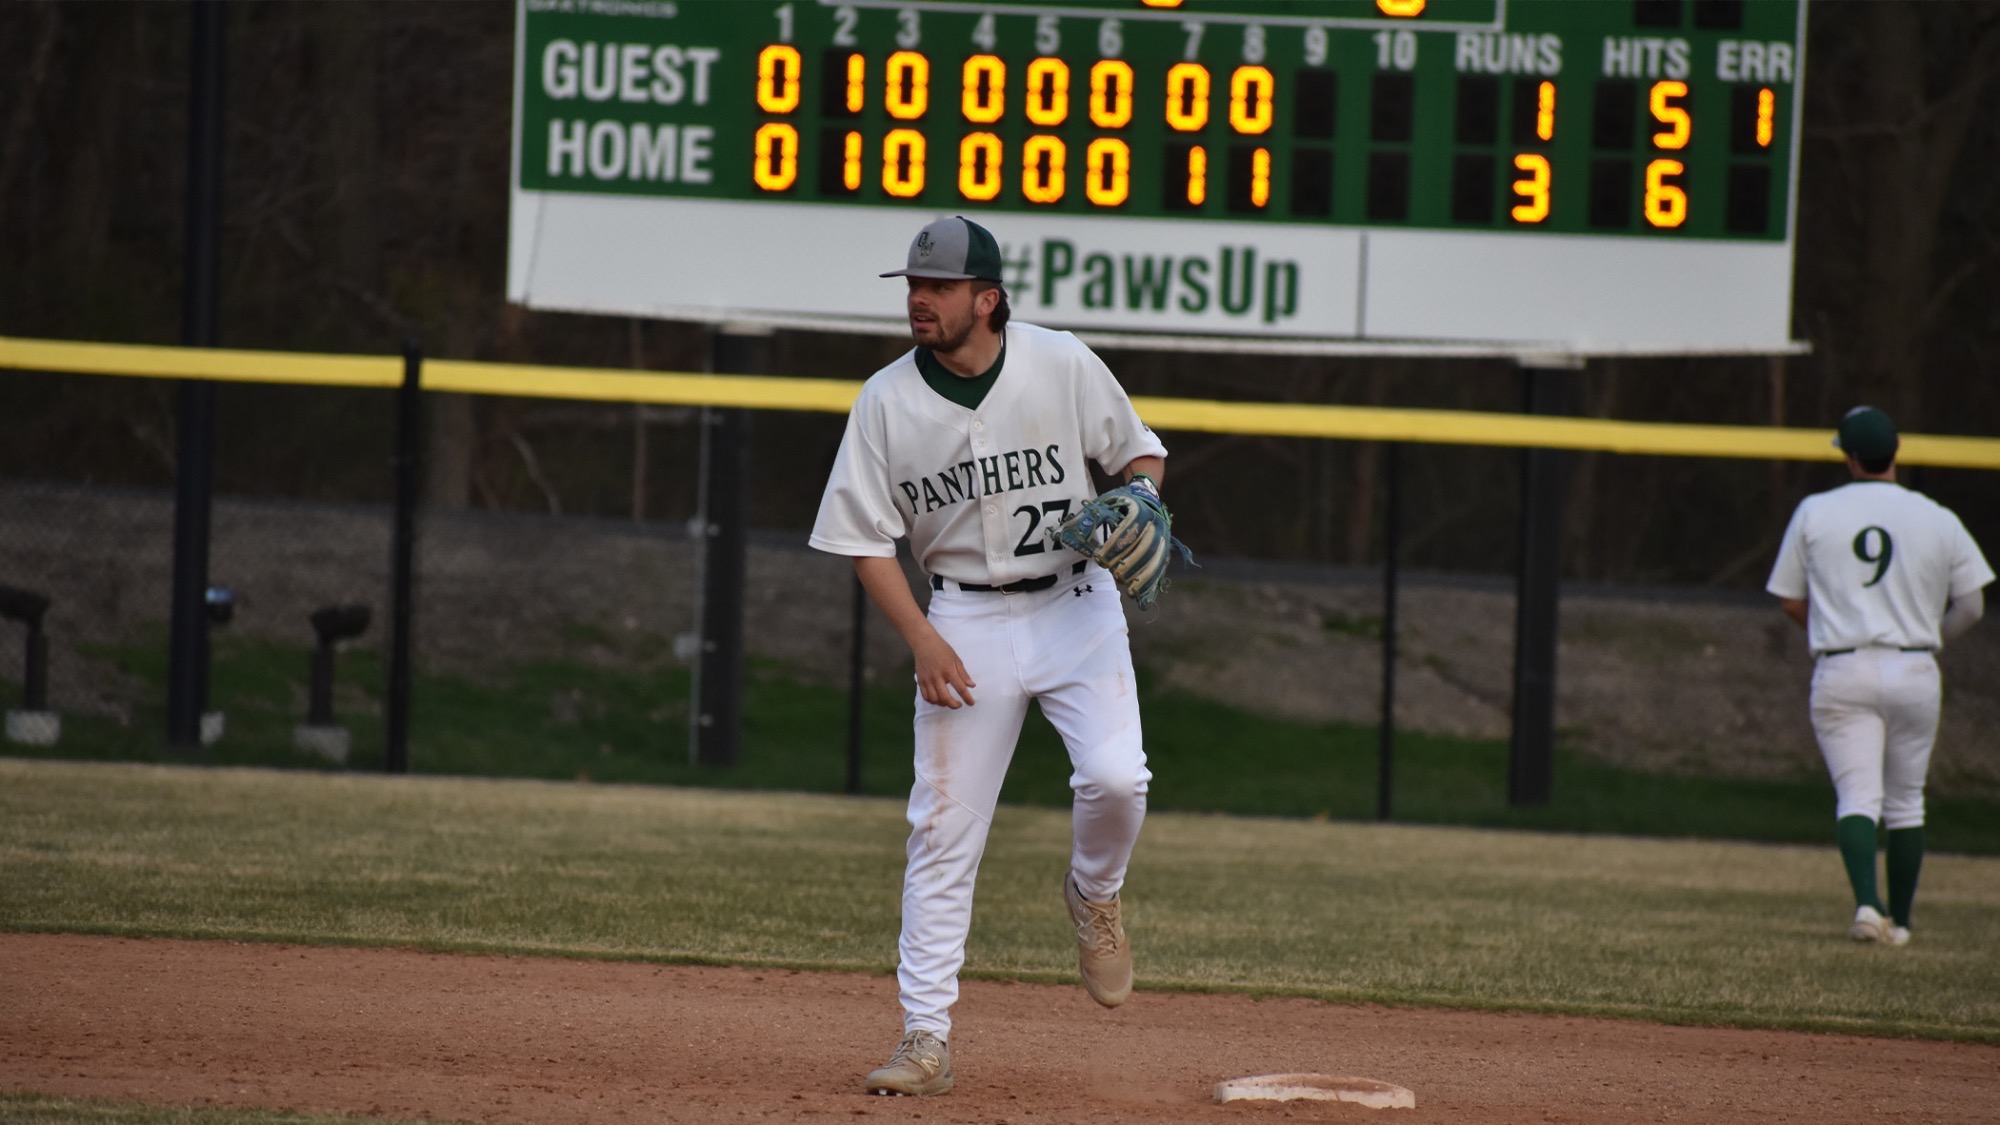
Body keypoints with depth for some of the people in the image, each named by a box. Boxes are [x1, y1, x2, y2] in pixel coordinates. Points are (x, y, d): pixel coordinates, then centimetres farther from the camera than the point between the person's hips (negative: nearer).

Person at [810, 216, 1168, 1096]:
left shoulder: (1063, 365, -7)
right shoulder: (887, 401, -5)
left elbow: (1141, 453, 7)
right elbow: (866, 538, -1)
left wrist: (1140, 494, -16)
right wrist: (924, 641, -12)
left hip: (1076, 603, -1)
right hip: (966, 620, 1)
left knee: (1114, 777, -21)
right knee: (943, 830, -3)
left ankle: (1094, 897, 15)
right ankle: (926, 1039, 3)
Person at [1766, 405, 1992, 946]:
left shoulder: (1814, 513, 0)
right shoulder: (1937, 520, 0)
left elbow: (1791, 599, 7)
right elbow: (1972, 603, 2)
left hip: (1841, 674, -1)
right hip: (1914, 674, 1)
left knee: (1856, 796, -3)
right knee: (1906, 801, 15)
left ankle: (1867, 902, -25)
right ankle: (1899, 920, 20)